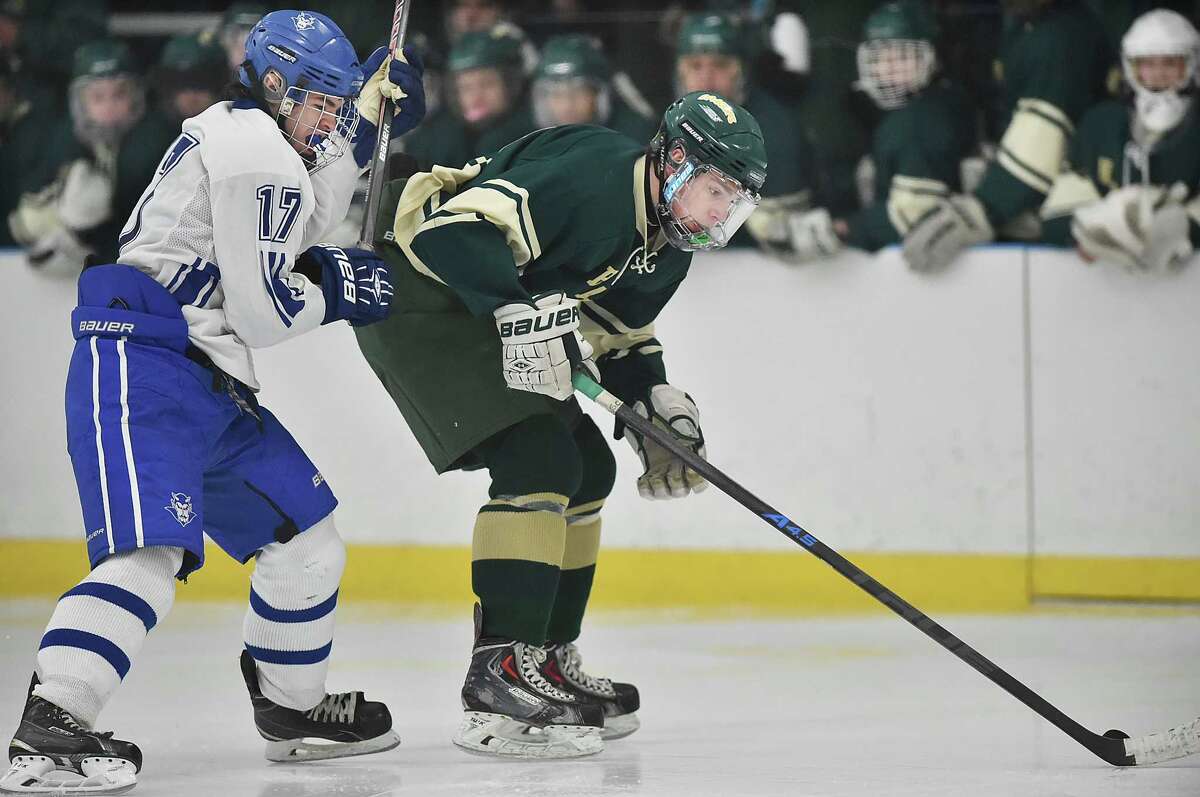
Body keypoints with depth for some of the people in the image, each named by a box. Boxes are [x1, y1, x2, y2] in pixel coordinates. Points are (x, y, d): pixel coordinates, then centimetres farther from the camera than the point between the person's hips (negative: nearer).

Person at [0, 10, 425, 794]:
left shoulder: (244, 135, 20)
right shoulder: (256, 155, -12)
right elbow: (264, 312, -14)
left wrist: (365, 120, 17)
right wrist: (335, 291, 6)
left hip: (208, 379, 11)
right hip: (142, 358, -11)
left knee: (303, 531, 19)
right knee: (152, 547, -27)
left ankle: (294, 709, 33)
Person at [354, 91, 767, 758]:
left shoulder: (668, 241, 6)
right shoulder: (591, 176, -25)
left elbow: (620, 328, 20)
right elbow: (456, 232, -33)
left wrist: (658, 403, 4)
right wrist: (521, 312, -41)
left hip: (485, 314, 11)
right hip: (416, 295, -11)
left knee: (587, 469, 11)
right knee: (538, 459, -22)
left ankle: (550, 661, 20)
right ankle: (500, 681, -24)